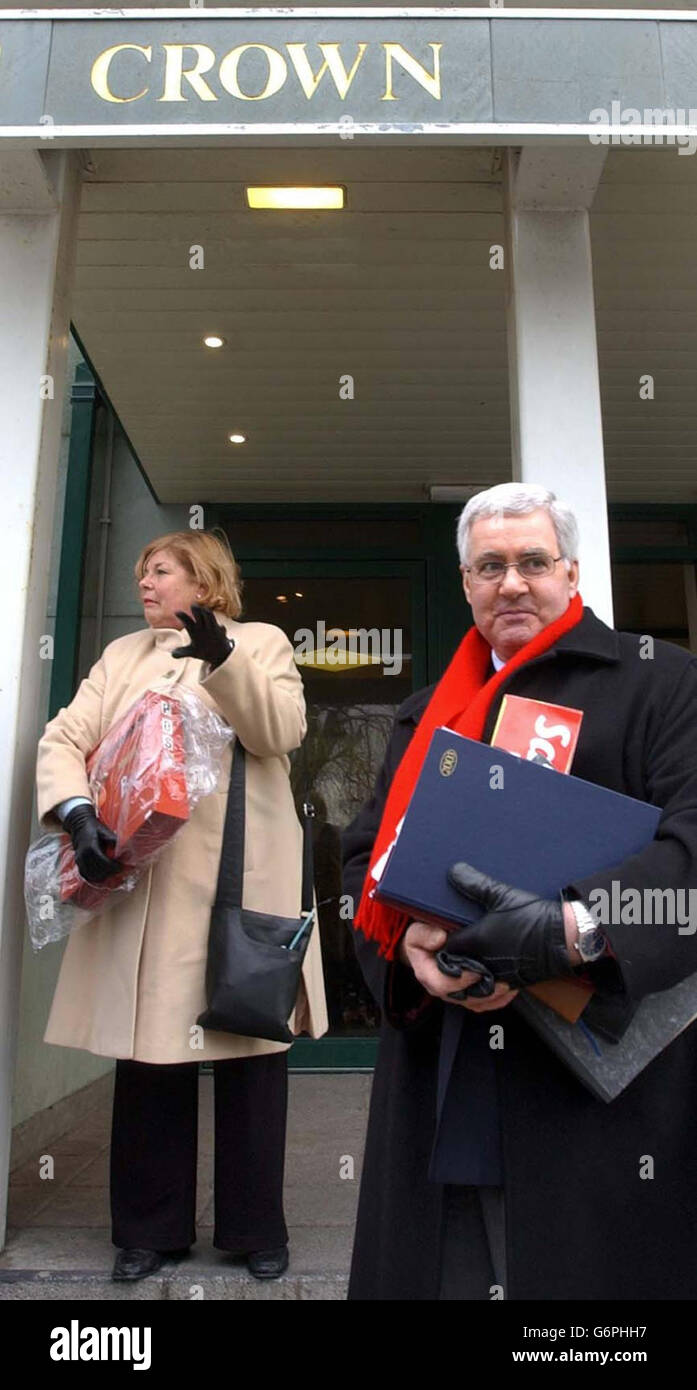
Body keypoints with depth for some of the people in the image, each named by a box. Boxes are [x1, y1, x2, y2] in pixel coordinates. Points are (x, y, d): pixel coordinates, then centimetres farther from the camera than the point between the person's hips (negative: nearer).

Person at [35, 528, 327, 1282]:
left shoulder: (262, 642, 8)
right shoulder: (121, 655, 17)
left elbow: (280, 732, -8)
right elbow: (63, 737, 4)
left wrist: (221, 657, -21)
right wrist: (77, 810, -15)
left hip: (242, 881, -2)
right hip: (142, 884, 3)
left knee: (250, 1053, 6)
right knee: (147, 1053, 8)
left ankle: (255, 1226, 23)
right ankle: (150, 1227, 25)